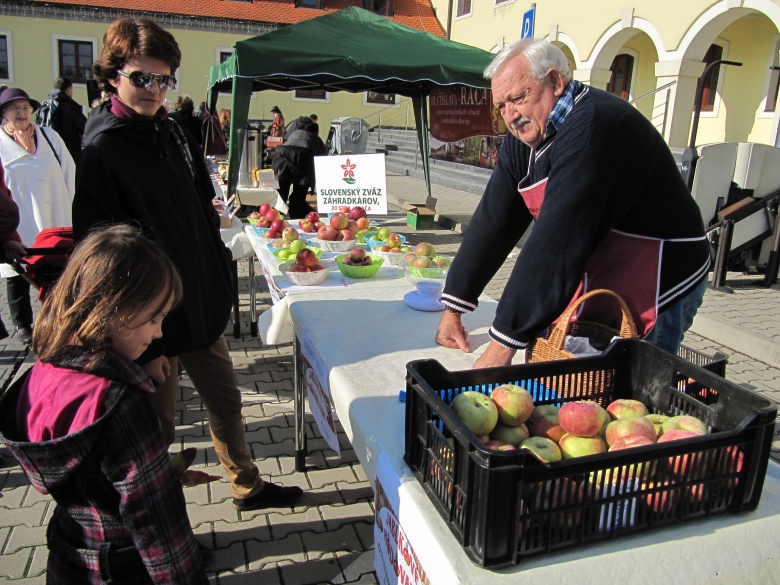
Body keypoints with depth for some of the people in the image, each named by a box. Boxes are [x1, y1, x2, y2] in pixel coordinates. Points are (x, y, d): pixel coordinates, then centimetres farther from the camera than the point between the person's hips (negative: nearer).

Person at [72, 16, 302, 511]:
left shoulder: (173, 134, 6)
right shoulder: (102, 152, -17)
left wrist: (221, 287, 12)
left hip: (202, 305, 8)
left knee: (226, 401, 21)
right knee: (158, 428, 9)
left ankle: (248, 486, 42)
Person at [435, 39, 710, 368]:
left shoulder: (591, 126, -24)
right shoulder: (524, 137, 4)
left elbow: (558, 240, -32)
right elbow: (493, 222, 1)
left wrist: (506, 340, -32)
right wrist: (453, 308, -3)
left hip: (659, 289, -8)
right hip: (595, 284, 8)